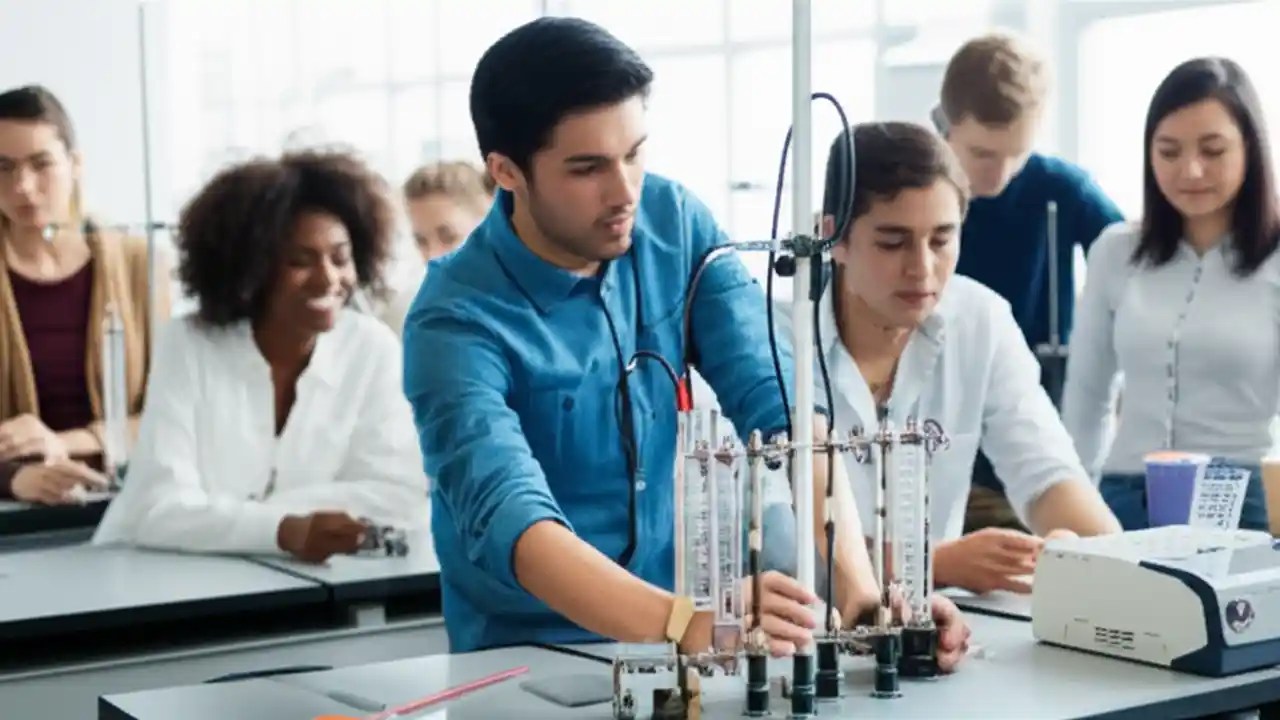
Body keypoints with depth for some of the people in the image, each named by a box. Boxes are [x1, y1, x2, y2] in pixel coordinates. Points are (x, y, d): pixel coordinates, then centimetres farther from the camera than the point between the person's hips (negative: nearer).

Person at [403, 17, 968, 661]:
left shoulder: (678, 226, -4)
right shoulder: (458, 322, -17)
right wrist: (683, 622, -45)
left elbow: (776, 402, -10)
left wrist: (857, 574, -25)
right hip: (531, 656, -3)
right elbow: (508, 518, -30)